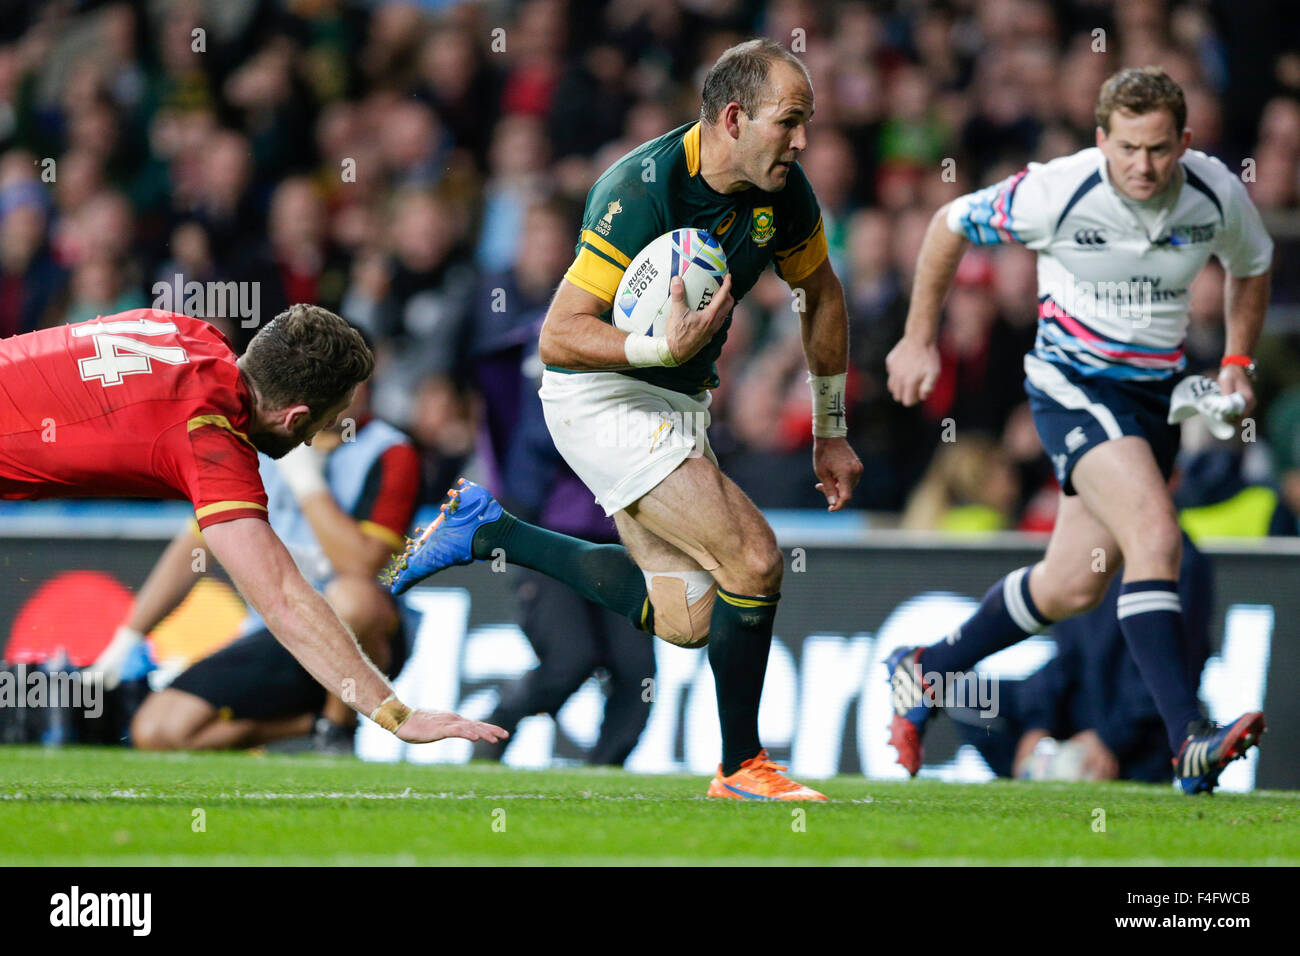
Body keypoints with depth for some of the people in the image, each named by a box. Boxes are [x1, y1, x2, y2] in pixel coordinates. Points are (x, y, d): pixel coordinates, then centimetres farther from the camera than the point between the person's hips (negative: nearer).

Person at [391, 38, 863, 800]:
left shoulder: (782, 190, -6)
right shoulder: (643, 190, -28)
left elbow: (822, 297, 13)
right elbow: (559, 337, -26)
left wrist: (831, 435, 15)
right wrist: (667, 348, -41)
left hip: (679, 399, 8)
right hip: (603, 396, -8)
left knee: (684, 619, 12)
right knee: (753, 562, -19)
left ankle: (484, 531, 23)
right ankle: (742, 767, -3)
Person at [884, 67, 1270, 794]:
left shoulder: (1218, 194, -9)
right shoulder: (1058, 192, -20)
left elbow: (1251, 267, 14)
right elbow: (952, 224, -3)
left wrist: (1237, 364, 3)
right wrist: (920, 340, 3)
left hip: (1159, 389, 5)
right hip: (1075, 385, -5)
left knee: (1079, 582, 8)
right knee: (1155, 534, -26)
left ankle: (927, 670, 30)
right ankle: (1190, 740, -30)